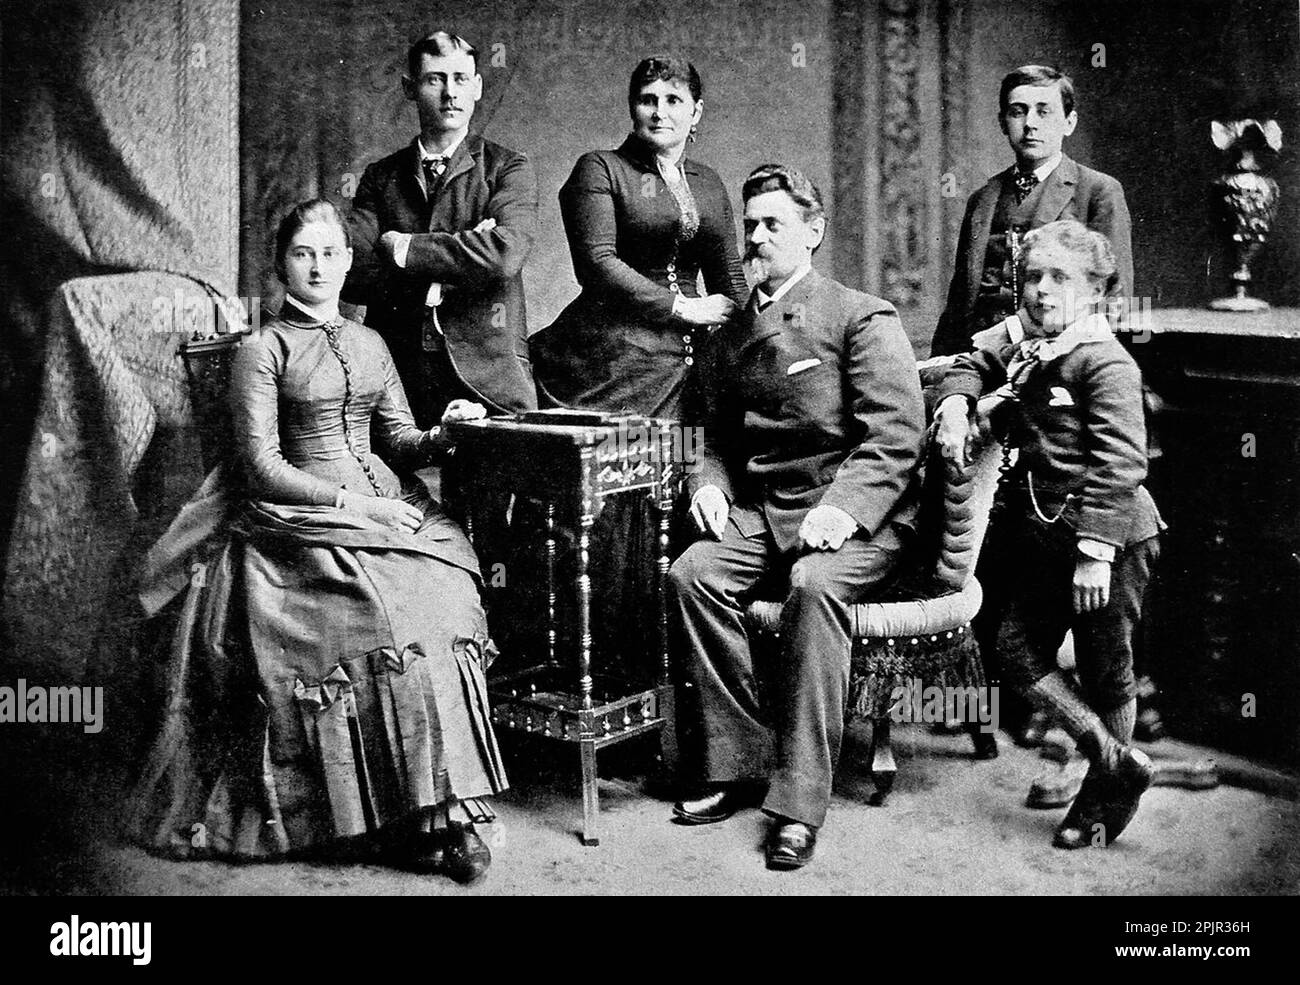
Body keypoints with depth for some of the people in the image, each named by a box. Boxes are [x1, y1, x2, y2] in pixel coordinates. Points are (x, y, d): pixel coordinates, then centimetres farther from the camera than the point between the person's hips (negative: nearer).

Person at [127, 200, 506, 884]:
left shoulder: (369, 344, 20)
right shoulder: (262, 350, 2)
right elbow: (262, 468, -5)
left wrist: (440, 433, -3)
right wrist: (349, 502, -13)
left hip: (384, 505, 5)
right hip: (297, 520, -4)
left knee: (442, 595, -26)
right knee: (391, 611, -30)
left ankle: (442, 807, -26)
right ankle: (411, 820, -24)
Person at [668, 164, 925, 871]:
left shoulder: (864, 317, -1)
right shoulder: (734, 331, 19)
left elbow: (895, 434, -10)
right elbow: (716, 432, 25)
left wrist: (843, 507, -24)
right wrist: (709, 482, 3)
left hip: (858, 515, -6)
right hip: (757, 508, 6)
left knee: (814, 587, -35)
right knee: (689, 576, -22)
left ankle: (799, 803, -31)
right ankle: (736, 766, -13)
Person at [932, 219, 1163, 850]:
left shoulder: (1105, 362, -16)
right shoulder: (1022, 346, 7)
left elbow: (1120, 464, -21)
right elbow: (973, 365, 26)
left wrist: (1096, 553, -25)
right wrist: (956, 402, 1)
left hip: (1111, 538, -8)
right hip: (1044, 536, 8)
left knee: (1105, 672, 6)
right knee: (1017, 646, 5)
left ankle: (1102, 797, 25)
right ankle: (1114, 760, 16)